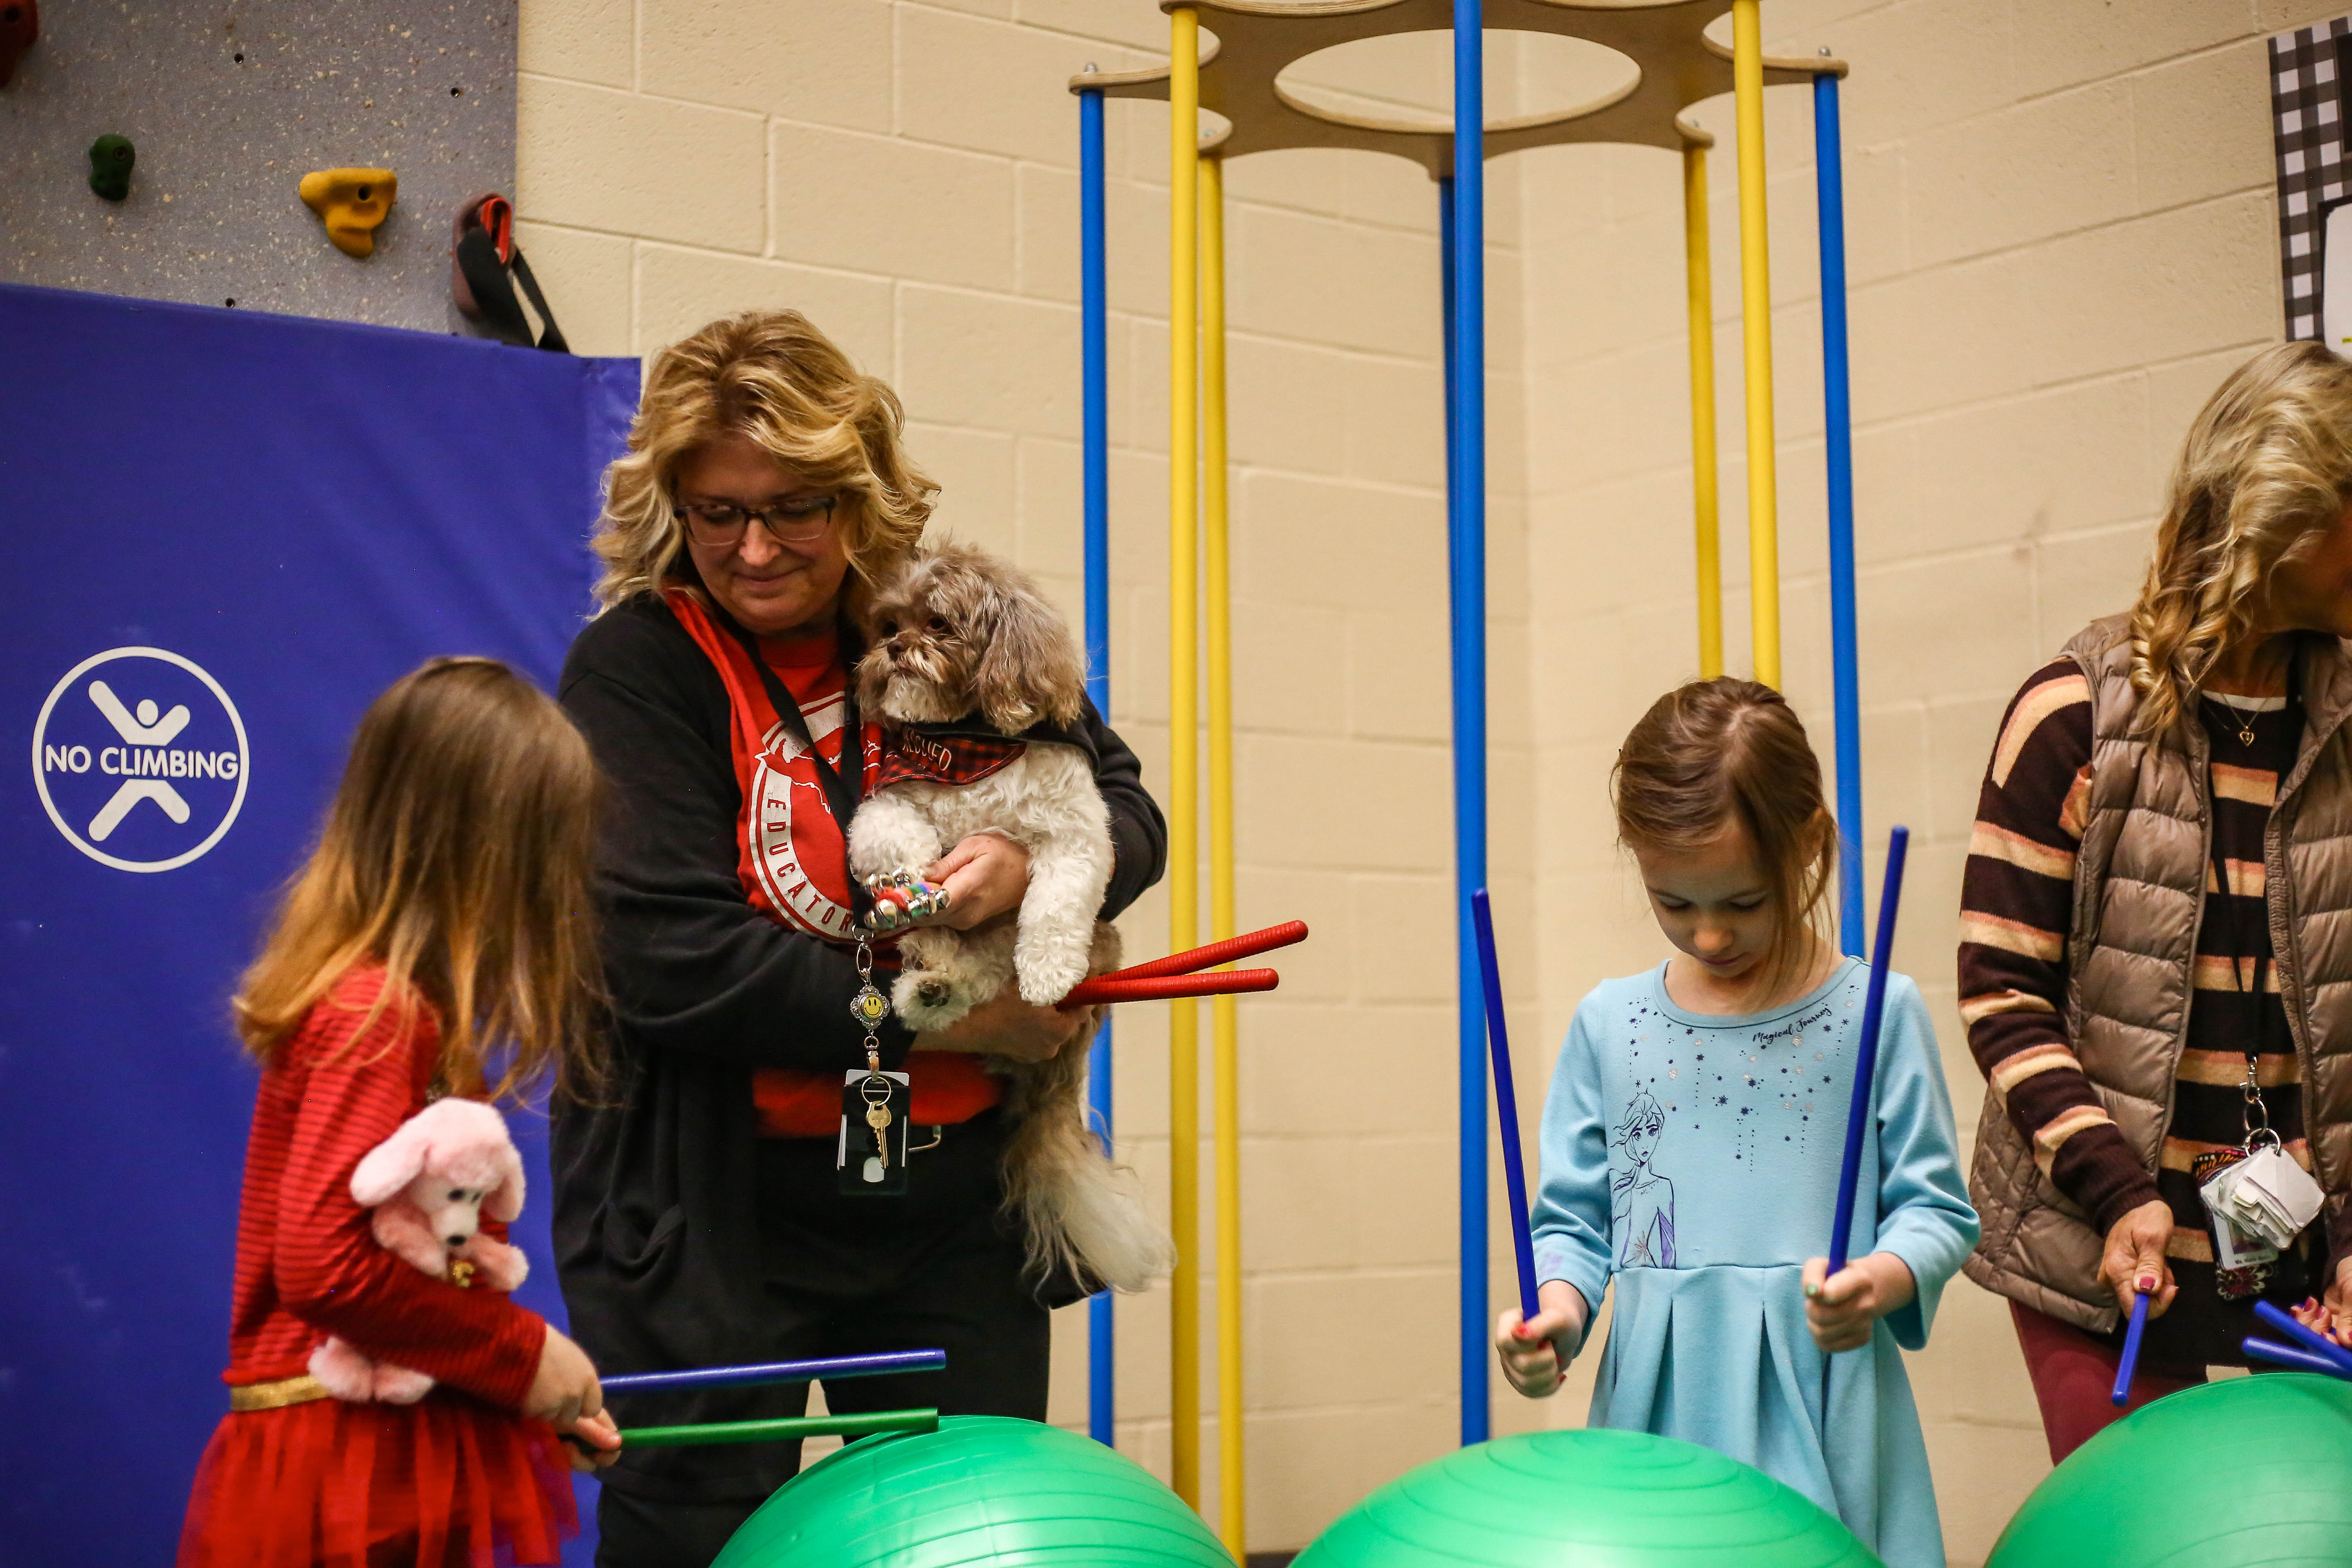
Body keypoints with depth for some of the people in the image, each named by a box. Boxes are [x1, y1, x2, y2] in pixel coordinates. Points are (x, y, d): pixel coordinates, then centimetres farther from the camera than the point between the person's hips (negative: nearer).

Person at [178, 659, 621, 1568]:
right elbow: (325, 1263, -23)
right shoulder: (380, 1016, -18)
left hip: (403, 1447, 9)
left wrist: (533, 1381, 9)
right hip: (349, 1470, -9)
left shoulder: (392, 1000, 9)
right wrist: (525, 1356, -14)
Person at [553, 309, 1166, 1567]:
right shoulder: (632, 670, -10)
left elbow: (1127, 814, 9)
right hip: (715, 1222, -4)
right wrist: (943, 1024, -15)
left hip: (955, 1206, 4)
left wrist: (1032, 864, -15)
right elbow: (672, 964, -19)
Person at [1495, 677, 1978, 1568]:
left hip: (1823, 1411, -2)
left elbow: (1935, 1209, 0)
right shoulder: (1609, 1025, 6)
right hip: (1659, 1411, 2)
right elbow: (1574, 1219, 10)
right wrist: (1557, 1306, -9)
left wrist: (1883, 1280, -19)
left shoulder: (1878, 1014, -1)